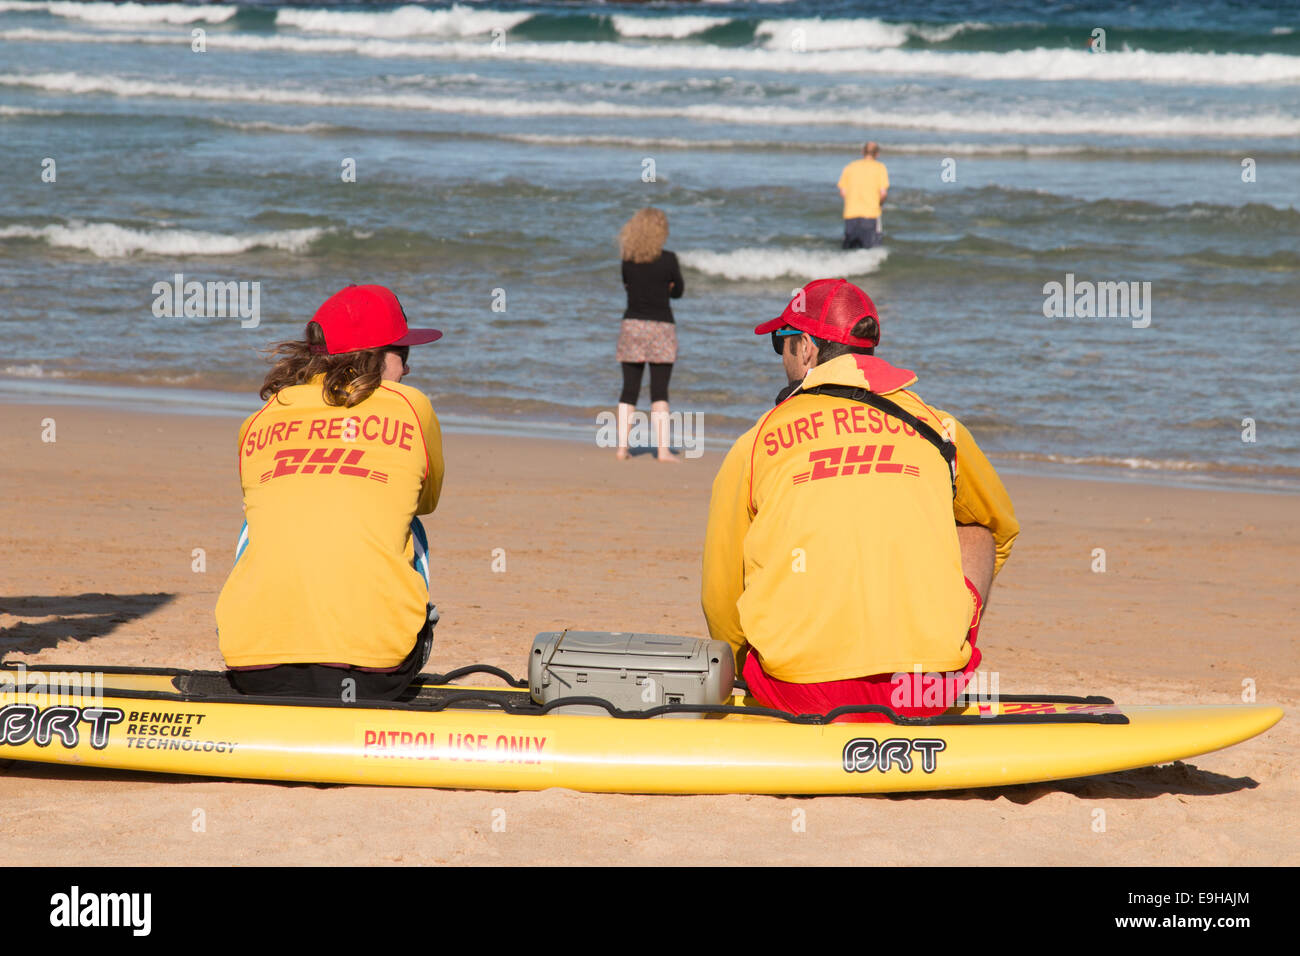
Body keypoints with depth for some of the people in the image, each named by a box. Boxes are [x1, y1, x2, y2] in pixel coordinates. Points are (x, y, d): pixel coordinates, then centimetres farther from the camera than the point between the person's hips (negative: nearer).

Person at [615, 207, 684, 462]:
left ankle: (622, 446, 6)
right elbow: (678, 290, 5)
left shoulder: (628, 260, 0)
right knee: (659, 392, -1)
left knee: (629, 390, 8)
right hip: (660, 326, -3)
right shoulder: (668, 260, -9)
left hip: (632, 325, 3)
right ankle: (663, 448, -5)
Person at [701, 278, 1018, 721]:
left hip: (797, 698, 0)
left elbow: (721, 602, 13)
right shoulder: (940, 430, 12)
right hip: (925, 695, 0)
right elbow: (1001, 531, 33)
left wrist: (743, 672, 33)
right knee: (975, 532, 28)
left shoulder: (753, 447, 7)